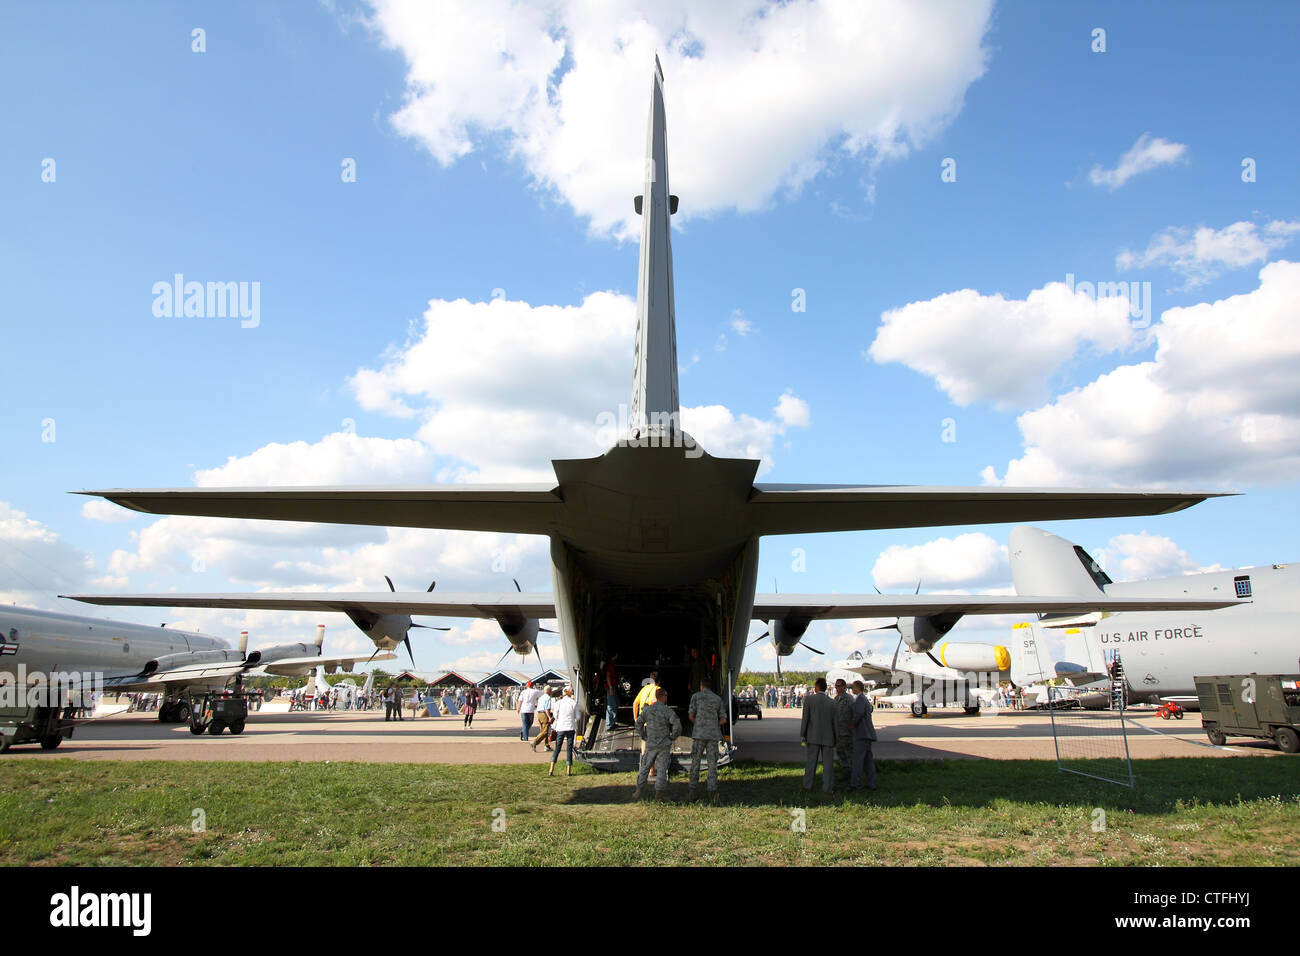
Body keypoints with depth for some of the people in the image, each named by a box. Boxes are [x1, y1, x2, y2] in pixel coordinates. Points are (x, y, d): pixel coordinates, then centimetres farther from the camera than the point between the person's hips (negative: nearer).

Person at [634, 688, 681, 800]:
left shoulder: (647, 709, -1)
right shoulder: (668, 711, -12)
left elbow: (639, 723, 10)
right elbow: (677, 725, -22)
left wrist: (644, 736, 17)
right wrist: (673, 737, -6)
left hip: (650, 744, 3)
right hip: (664, 745, -3)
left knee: (644, 768, 14)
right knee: (662, 770, 6)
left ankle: (638, 792, 14)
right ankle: (658, 795, 6)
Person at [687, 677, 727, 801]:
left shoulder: (696, 696, 5)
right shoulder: (718, 699, 13)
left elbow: (690, 716, 0)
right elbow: (723, 719, 11)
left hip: (699, 734, -1)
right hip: (713, 735, 1)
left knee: (695, 762, 7)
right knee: (712, 763, 2)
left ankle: (692, 790, 2)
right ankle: (712, 791, -6)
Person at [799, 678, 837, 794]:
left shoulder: (809, 699, -7)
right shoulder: (832, 702, 0)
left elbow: (805, 718, -6)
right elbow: (834, 722, 4)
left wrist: (803, 735, 1)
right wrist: (835, 738, 12)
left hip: (813, 736, -1)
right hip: (828, 737, 1)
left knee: (811, 761, 9)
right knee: (828, 762, 5)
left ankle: (807, 784, 16)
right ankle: (828, 787, 6)